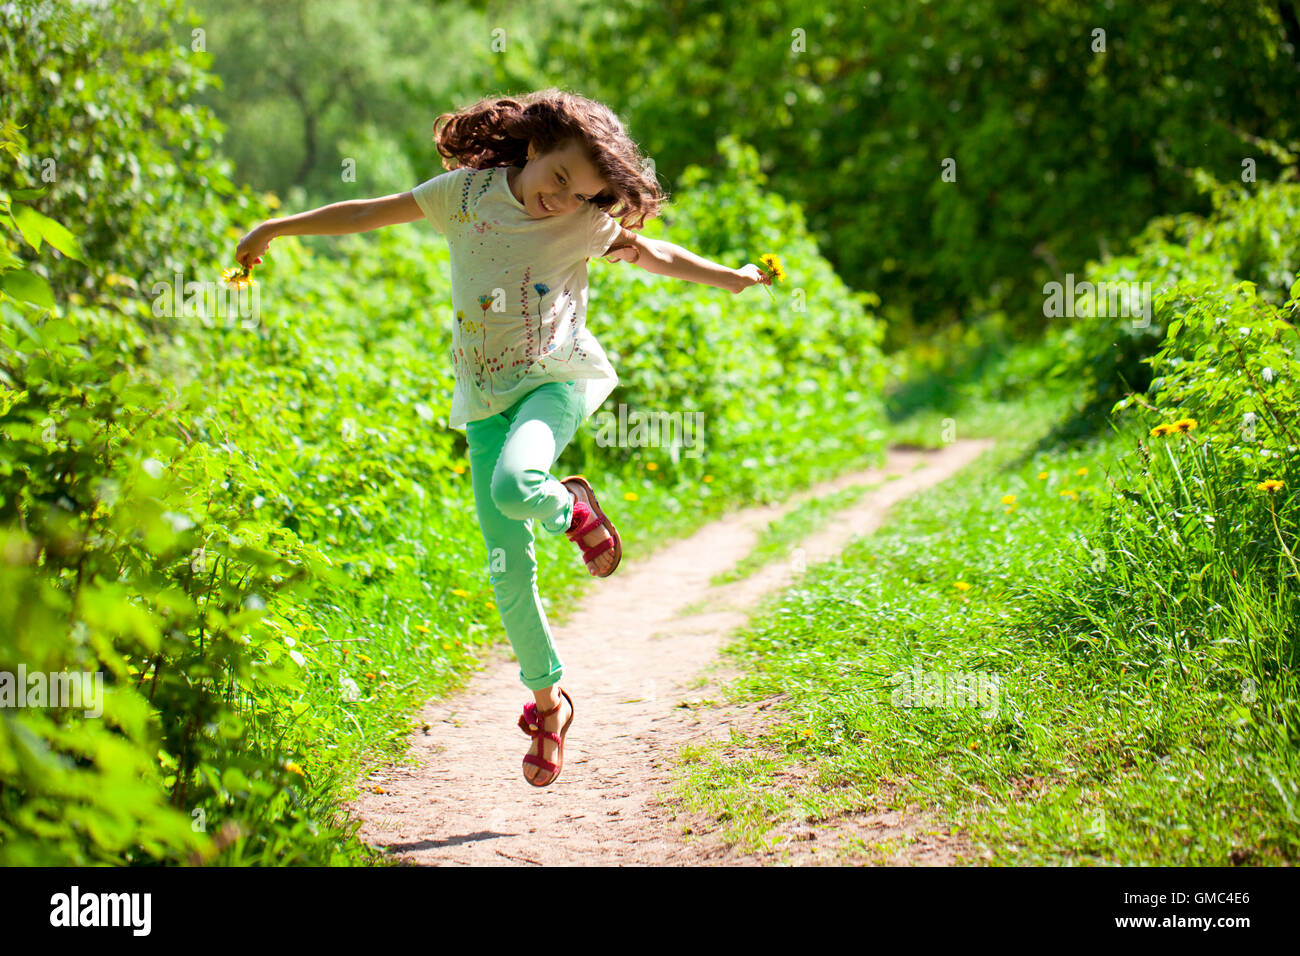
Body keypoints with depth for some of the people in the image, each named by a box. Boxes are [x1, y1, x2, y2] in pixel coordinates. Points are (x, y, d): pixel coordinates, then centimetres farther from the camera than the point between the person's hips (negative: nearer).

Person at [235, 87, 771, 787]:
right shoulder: (466, 193, -3)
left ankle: (570, 506, 2)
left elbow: (650, 254, 14)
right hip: (486, 397, 2)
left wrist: (731, 278, 11)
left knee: (513, 488, -35)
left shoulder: (587, 224, -3)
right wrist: (277, 228, 5)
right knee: (507, 570, -2)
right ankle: (547, 701, 16)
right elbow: (367, 214, 4)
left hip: (557, 380, -2)